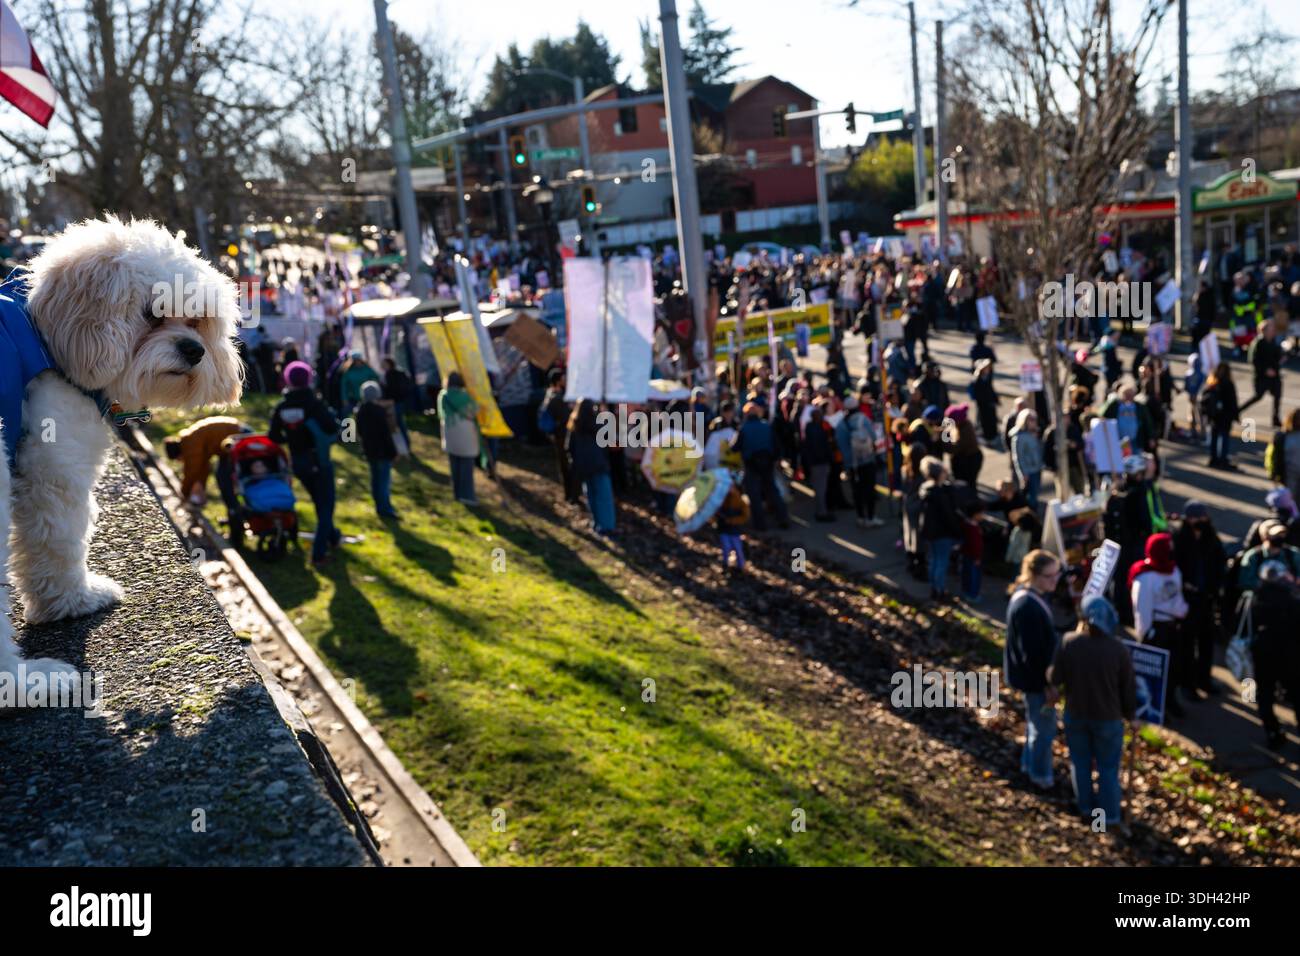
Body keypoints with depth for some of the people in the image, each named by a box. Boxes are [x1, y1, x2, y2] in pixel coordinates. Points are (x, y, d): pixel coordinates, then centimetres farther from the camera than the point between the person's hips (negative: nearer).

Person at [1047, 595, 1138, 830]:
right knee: (1108, 768, 14)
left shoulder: (1069, 643, -17)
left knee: (1080, 763, 20)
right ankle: (1110, 817, 23)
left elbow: (1054, 679, -10)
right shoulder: (1118, 649, -18)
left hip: (1075, 714, 2)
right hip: (1108, 717, -1)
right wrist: (1130, 714, 10)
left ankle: (1087, 809, 34)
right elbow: (1129, 687, -7)